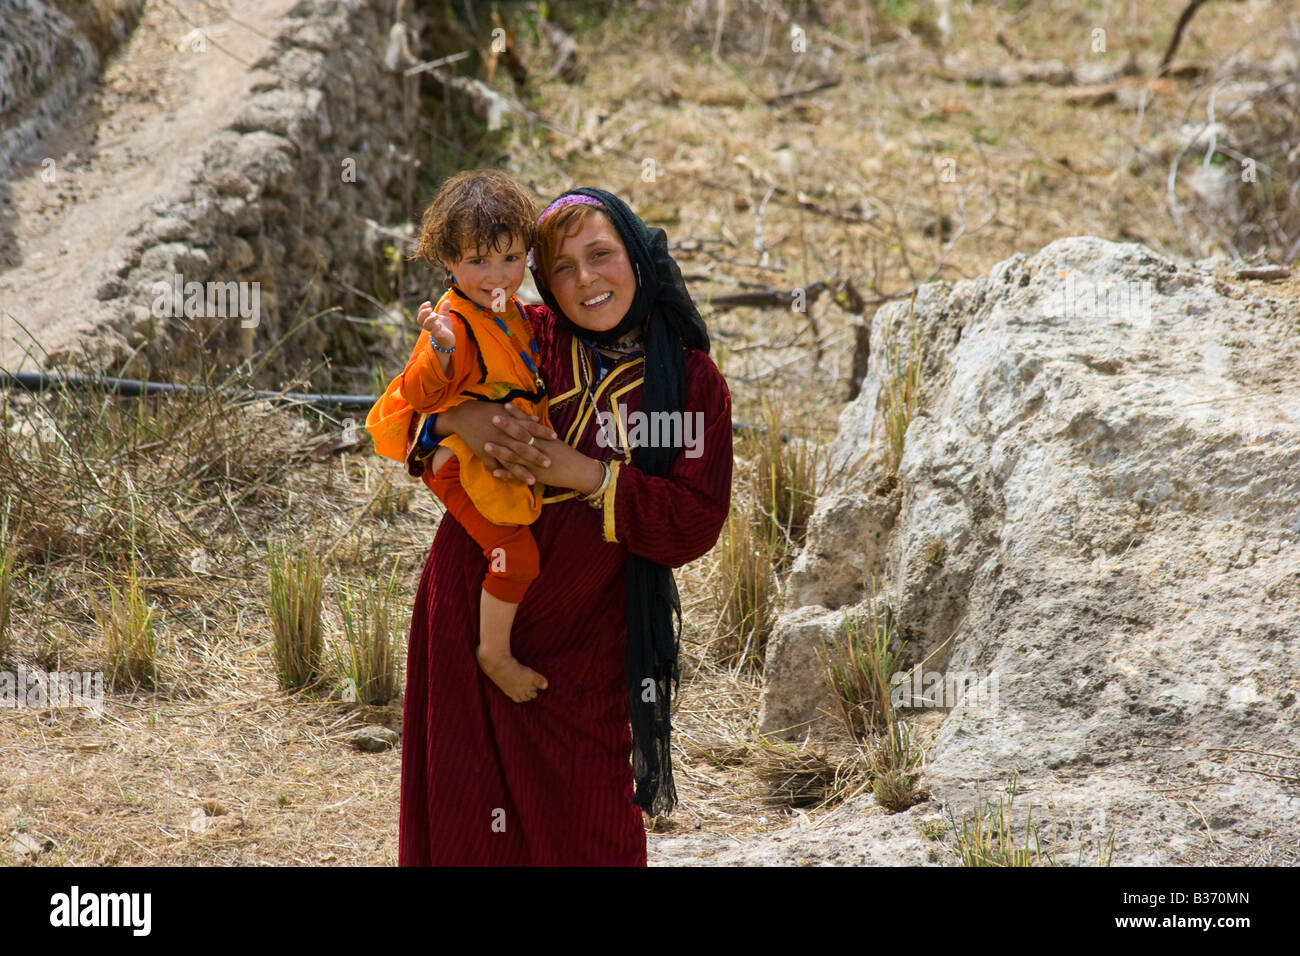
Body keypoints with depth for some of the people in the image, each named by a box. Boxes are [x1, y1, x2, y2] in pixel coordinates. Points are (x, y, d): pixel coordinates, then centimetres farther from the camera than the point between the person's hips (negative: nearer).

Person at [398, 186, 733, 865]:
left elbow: (697, 525, -10)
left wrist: (583, 474, -19)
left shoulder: (691, 381, -2)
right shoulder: (523, 342, -1)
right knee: (472, 820, 6)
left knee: (592, 833, 5)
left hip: (586, 639, 0)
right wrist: (455, 416, -21)